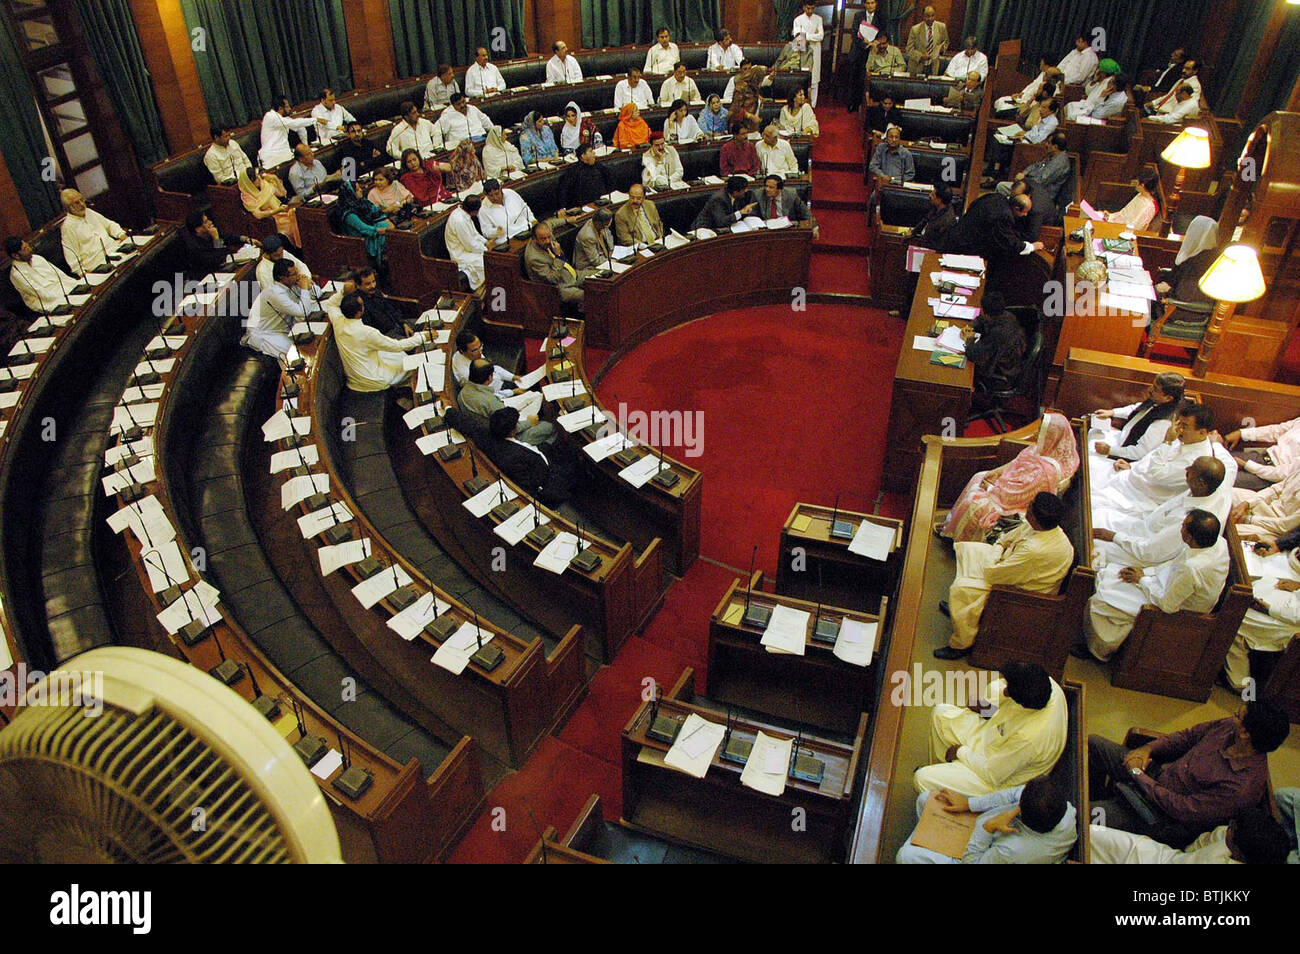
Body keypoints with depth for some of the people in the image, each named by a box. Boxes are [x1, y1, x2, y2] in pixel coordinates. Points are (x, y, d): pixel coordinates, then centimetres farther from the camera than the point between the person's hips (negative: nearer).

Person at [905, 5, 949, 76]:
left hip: (932, 67, 2)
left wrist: (942, 48, -11)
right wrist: (920, 56, -24)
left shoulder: (941, 27, -2)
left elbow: (945, 42, 13)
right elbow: (909, 49, -8)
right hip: (917, 67, -2)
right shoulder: (915, 29, -11)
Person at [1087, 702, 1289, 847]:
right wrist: (1148, 748, -6)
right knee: (1094, 743, 8)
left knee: (1088, 816, -20)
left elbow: (1184, 810, -27)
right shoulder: (1229, 726, -12)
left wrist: (1137, 774, -19)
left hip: (1166, 818, -7)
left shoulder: (1241, 788, -32)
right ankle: (1101, 802, 30)